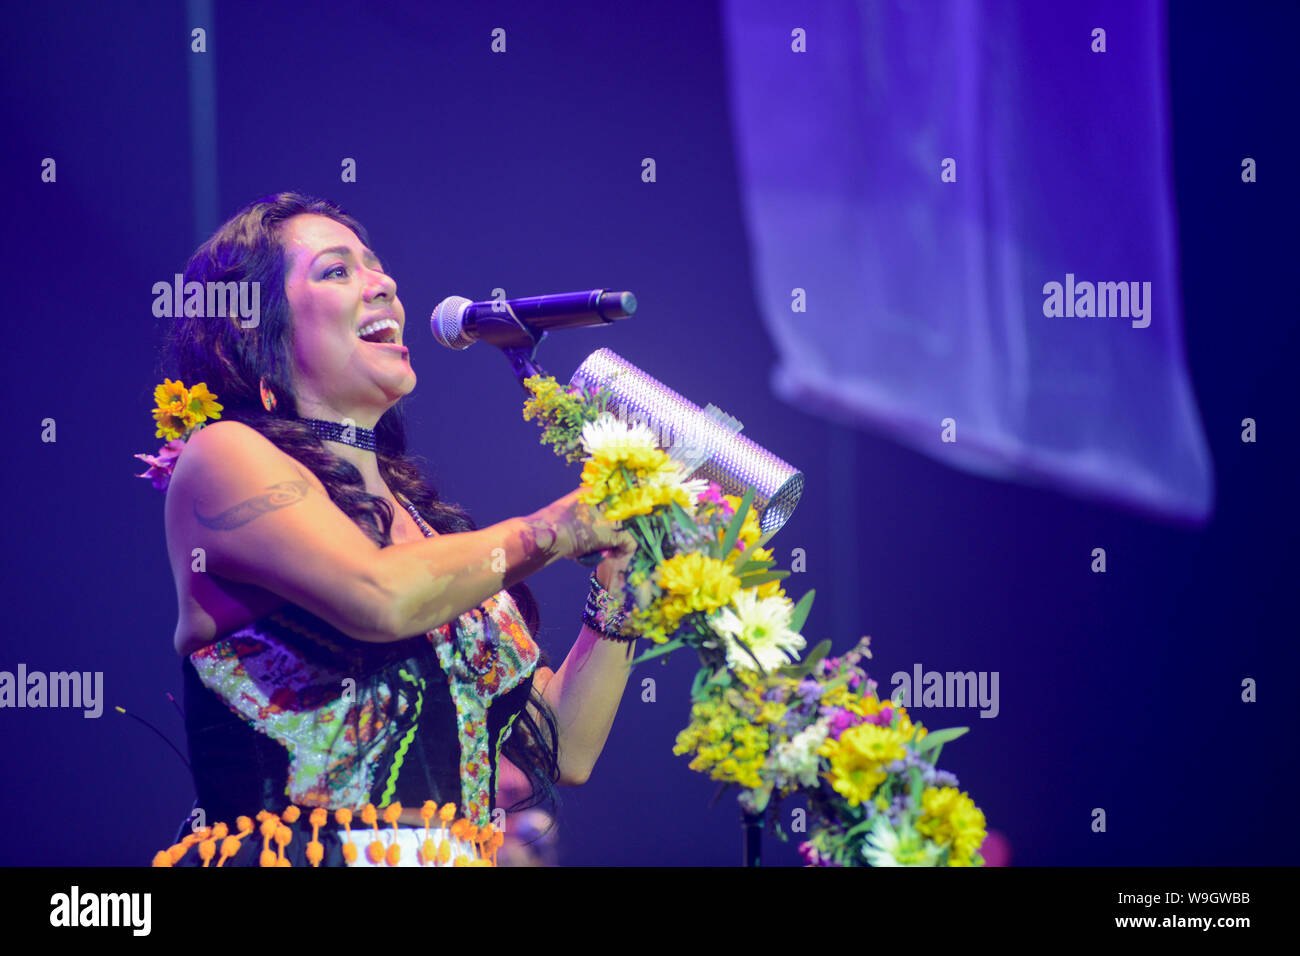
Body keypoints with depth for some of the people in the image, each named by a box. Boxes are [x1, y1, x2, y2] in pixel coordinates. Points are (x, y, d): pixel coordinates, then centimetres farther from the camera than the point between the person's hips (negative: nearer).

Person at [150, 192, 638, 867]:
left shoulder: (424, 525, 16)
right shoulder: (222, 458, 1)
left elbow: (564, 750, 17)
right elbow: (381, 597, -15)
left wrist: (619, 581, 8)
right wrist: (550, 531, -2)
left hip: (457, 857, 5)